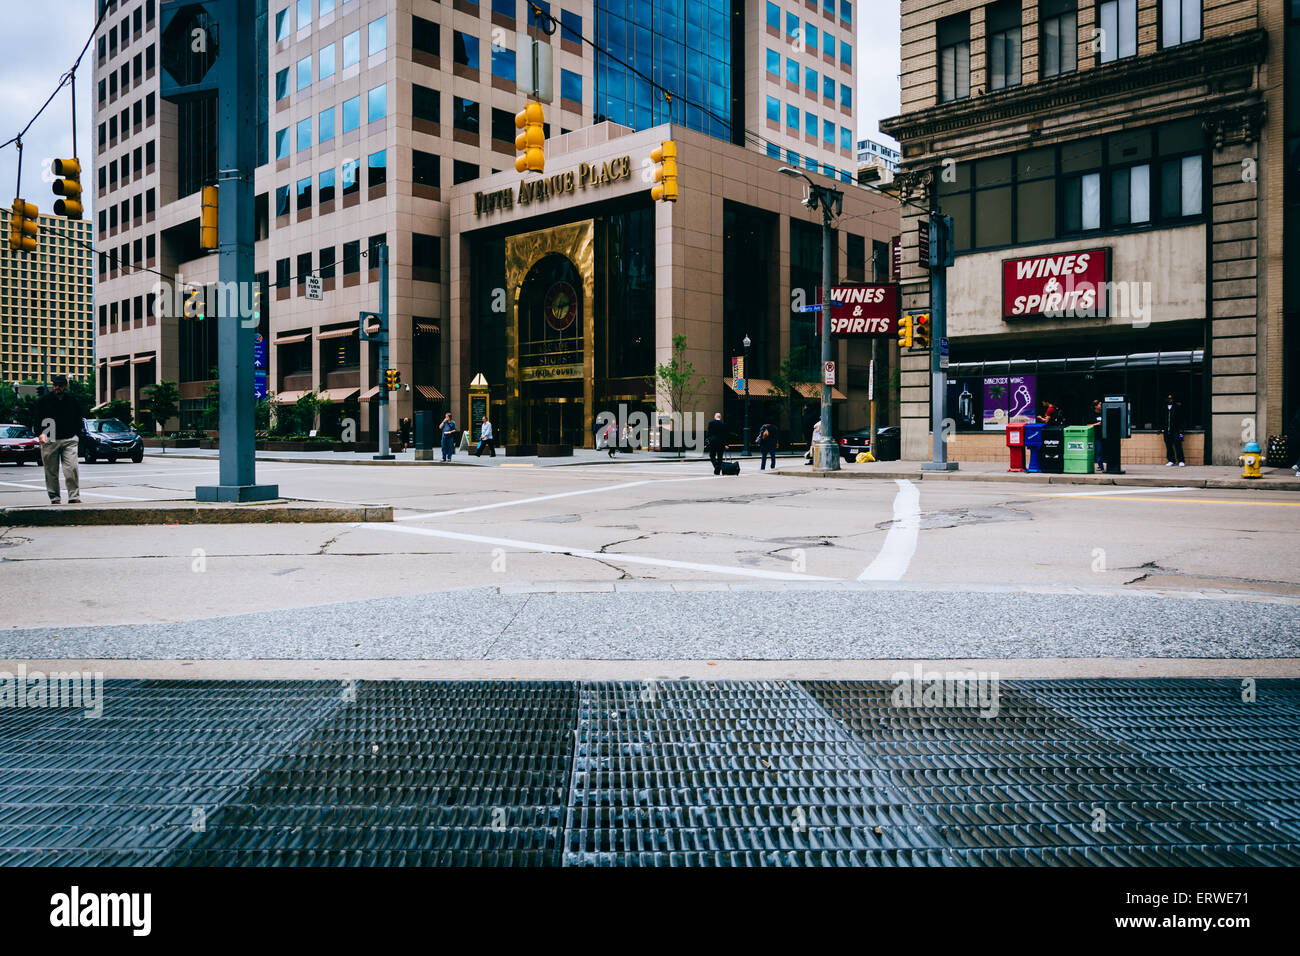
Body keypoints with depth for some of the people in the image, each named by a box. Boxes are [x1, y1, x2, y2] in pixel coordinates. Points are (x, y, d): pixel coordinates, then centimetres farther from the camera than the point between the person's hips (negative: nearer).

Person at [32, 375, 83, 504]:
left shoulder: (72, 401, 9)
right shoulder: (43, 400, 4)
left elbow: (78, 420, 18)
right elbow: (36, 419, 4)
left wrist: (76, 435, 8)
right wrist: (40, 433, -11)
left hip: (69, 440, 0)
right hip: (49, 440, 0)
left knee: (71, 468, -11)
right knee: (51, 471, 4)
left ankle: (74, 496, -7)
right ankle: (55, 498, 12)